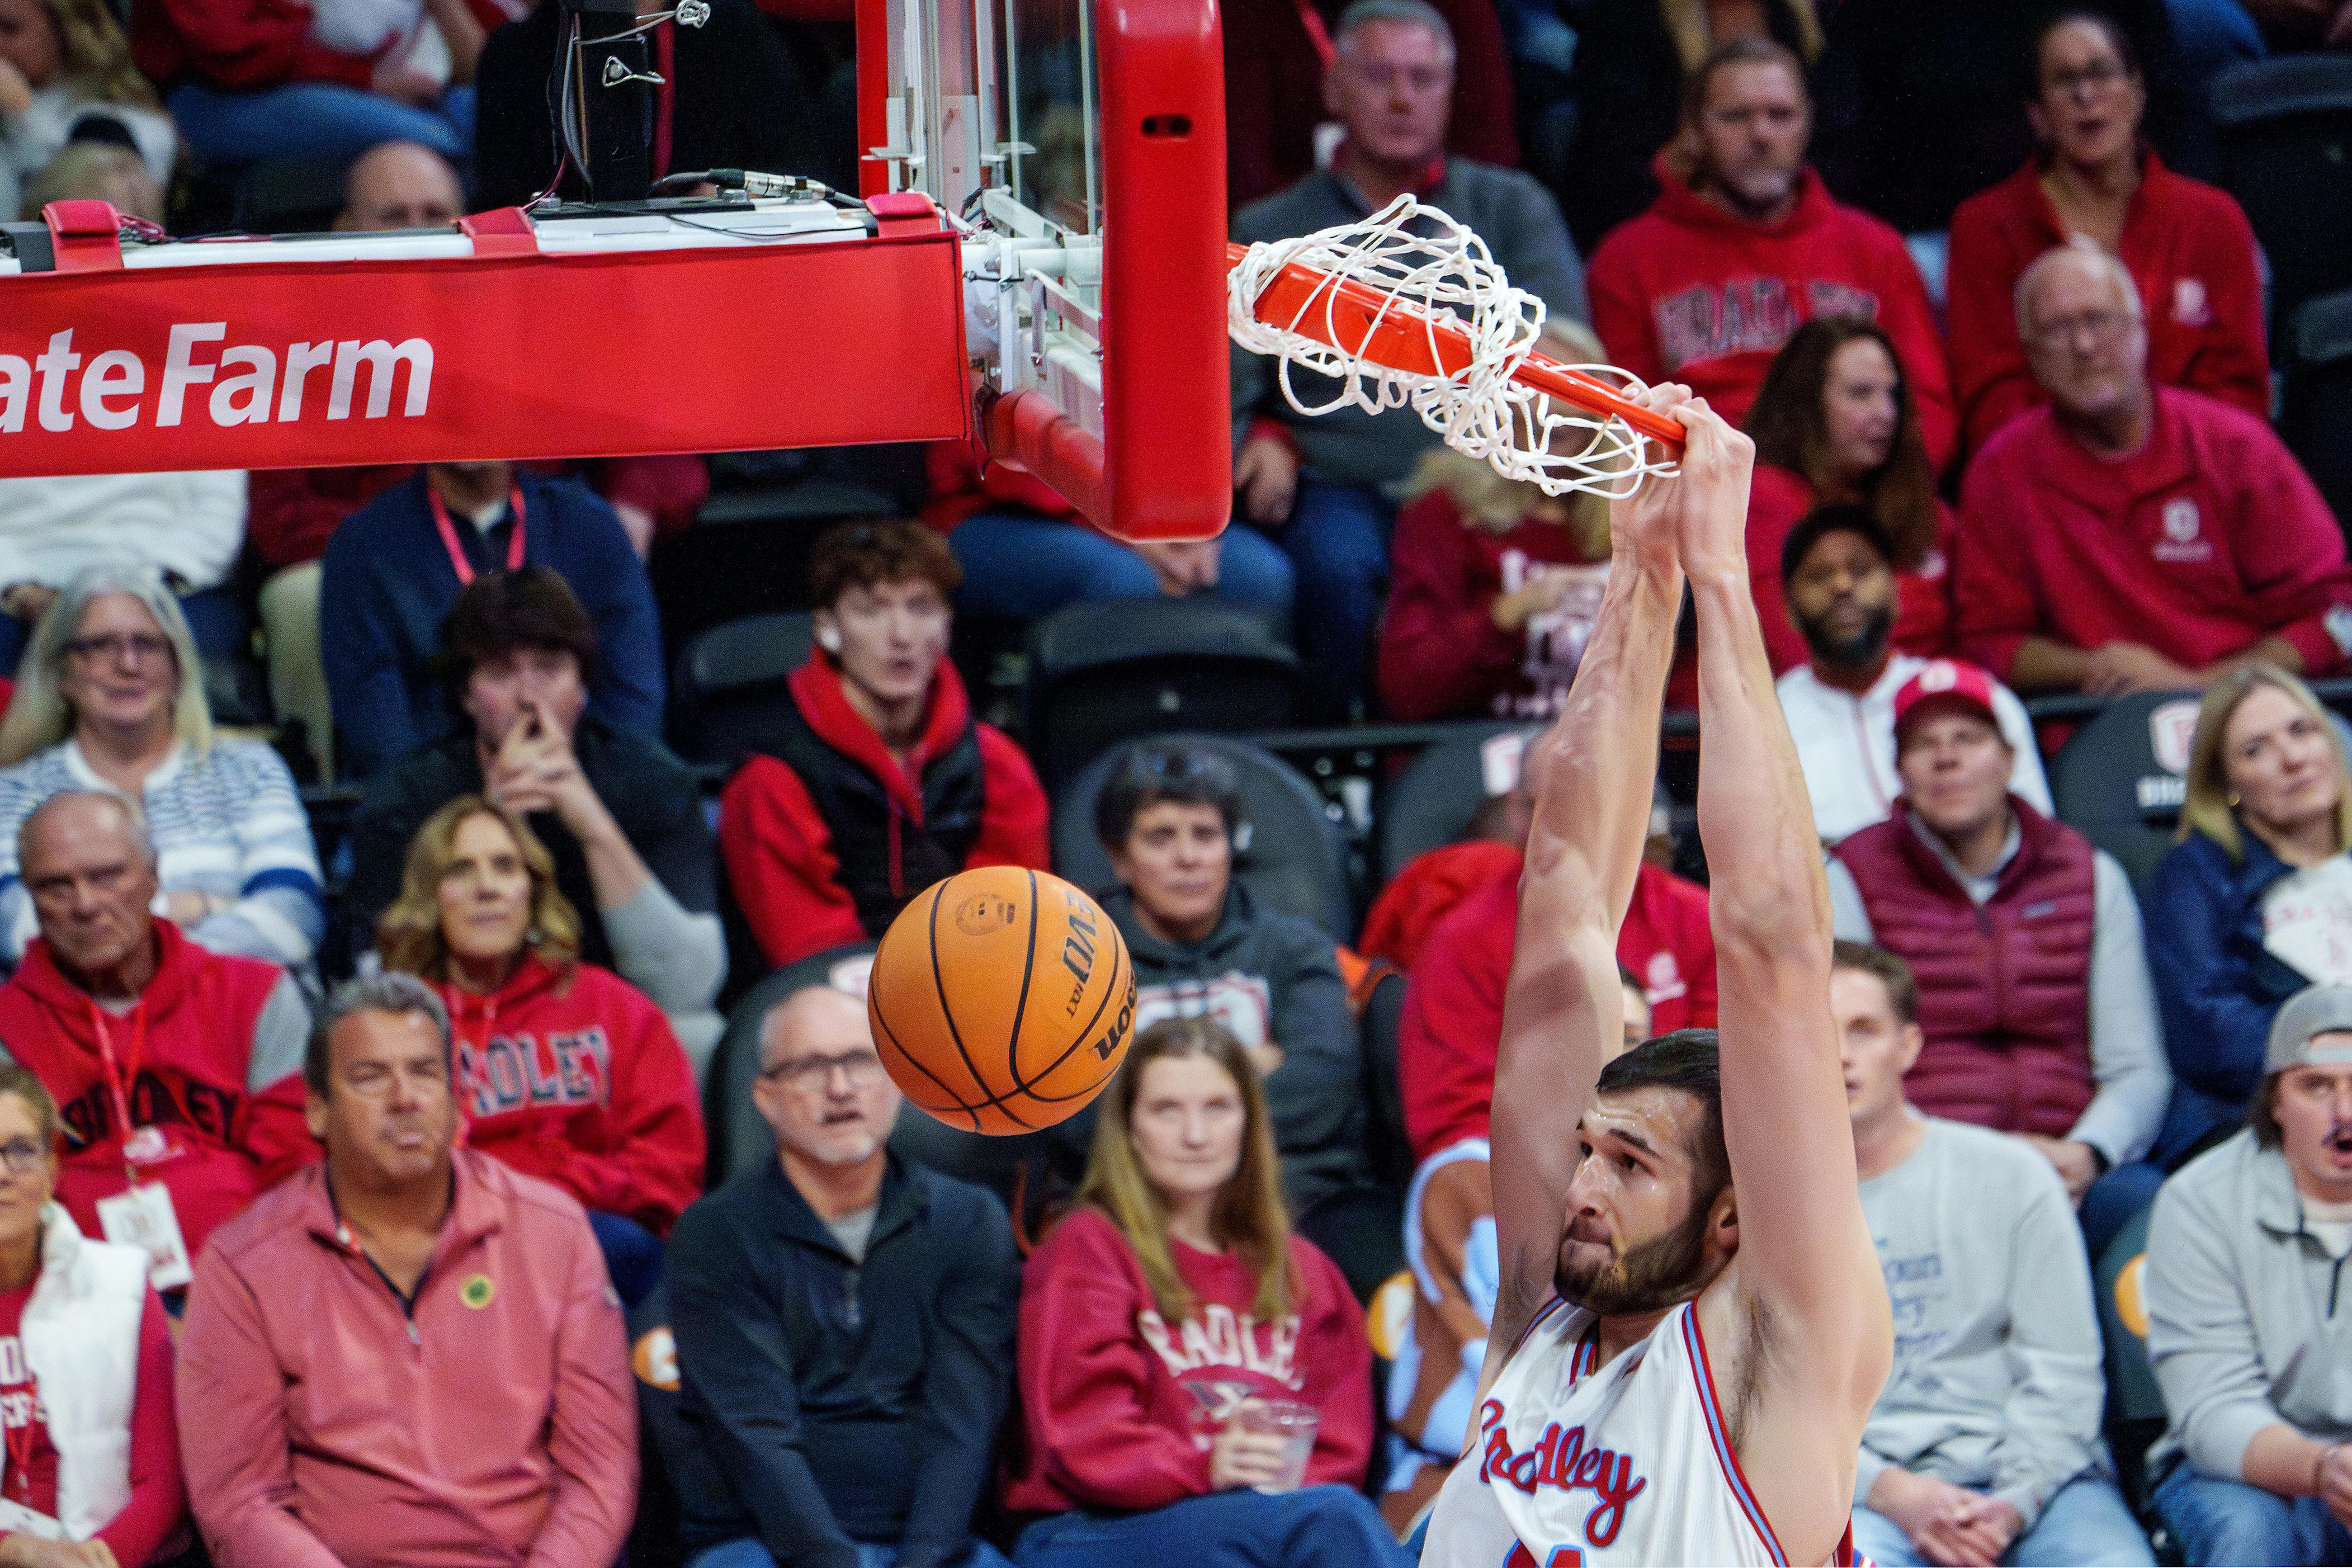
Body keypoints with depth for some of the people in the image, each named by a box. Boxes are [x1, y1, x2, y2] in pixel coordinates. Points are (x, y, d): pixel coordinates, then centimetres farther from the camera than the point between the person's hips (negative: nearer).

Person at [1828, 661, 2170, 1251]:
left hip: (2067, 1169, 2)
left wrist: (2085, 1153, -10)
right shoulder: (1856, 880, 10)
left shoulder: (2091, 876, 16)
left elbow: (2139, 1069, 13)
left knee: (2137, 1199, -33)